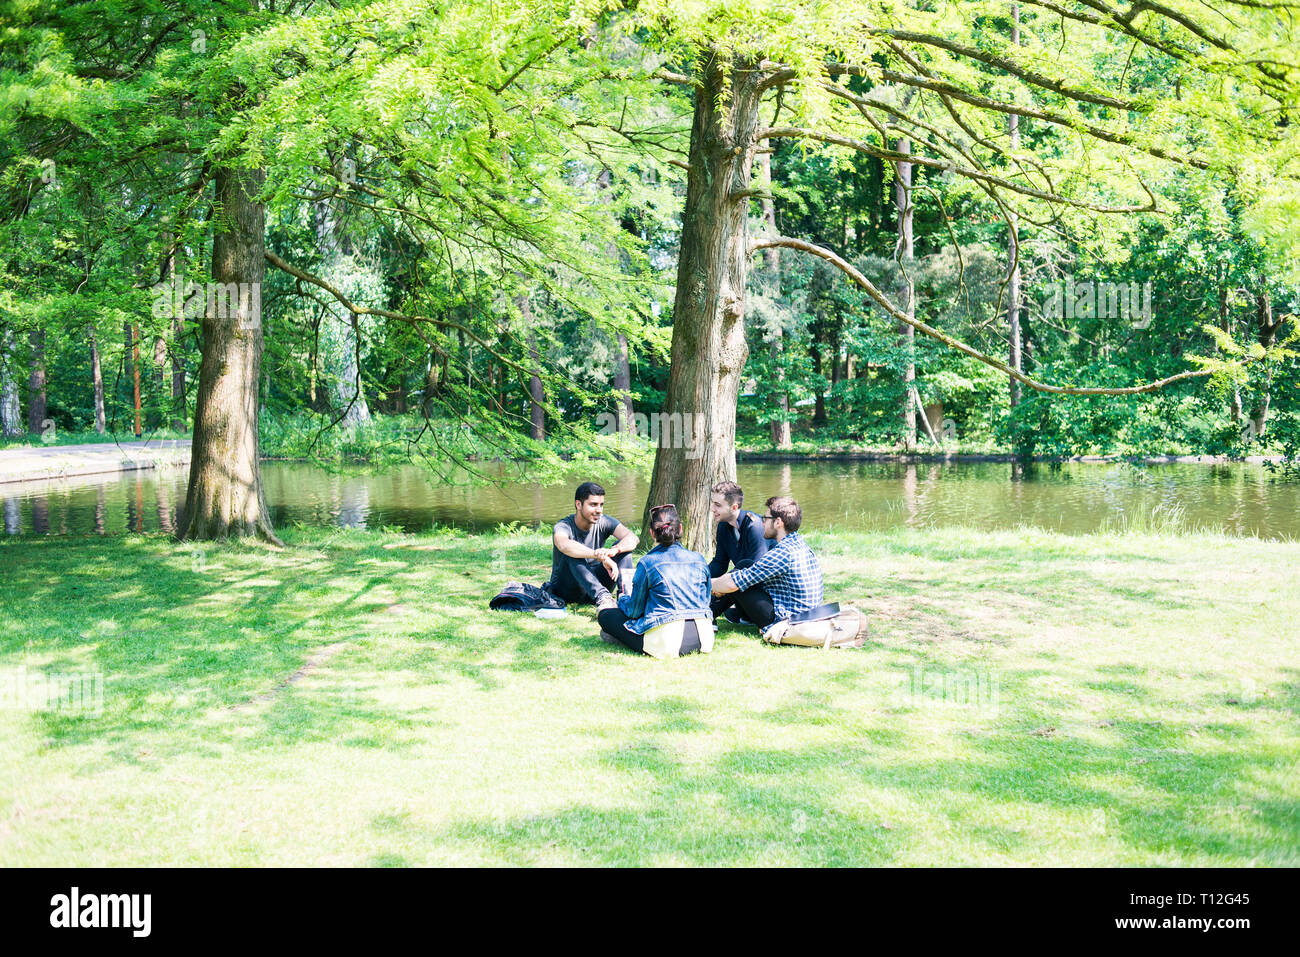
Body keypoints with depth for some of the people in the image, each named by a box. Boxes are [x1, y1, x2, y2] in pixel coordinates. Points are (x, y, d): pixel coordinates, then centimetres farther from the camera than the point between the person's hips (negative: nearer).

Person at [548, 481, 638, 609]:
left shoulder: (604, 522, -5)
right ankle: (603, 598, -50)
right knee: (572, 554, -33)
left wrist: (614, 551, -45)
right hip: (565, 591, -4)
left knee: (623, 546, -13)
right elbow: (564, 545, -44)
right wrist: (601, 556, -55)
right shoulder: (564, 526, -18)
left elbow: (632, 538, -22)